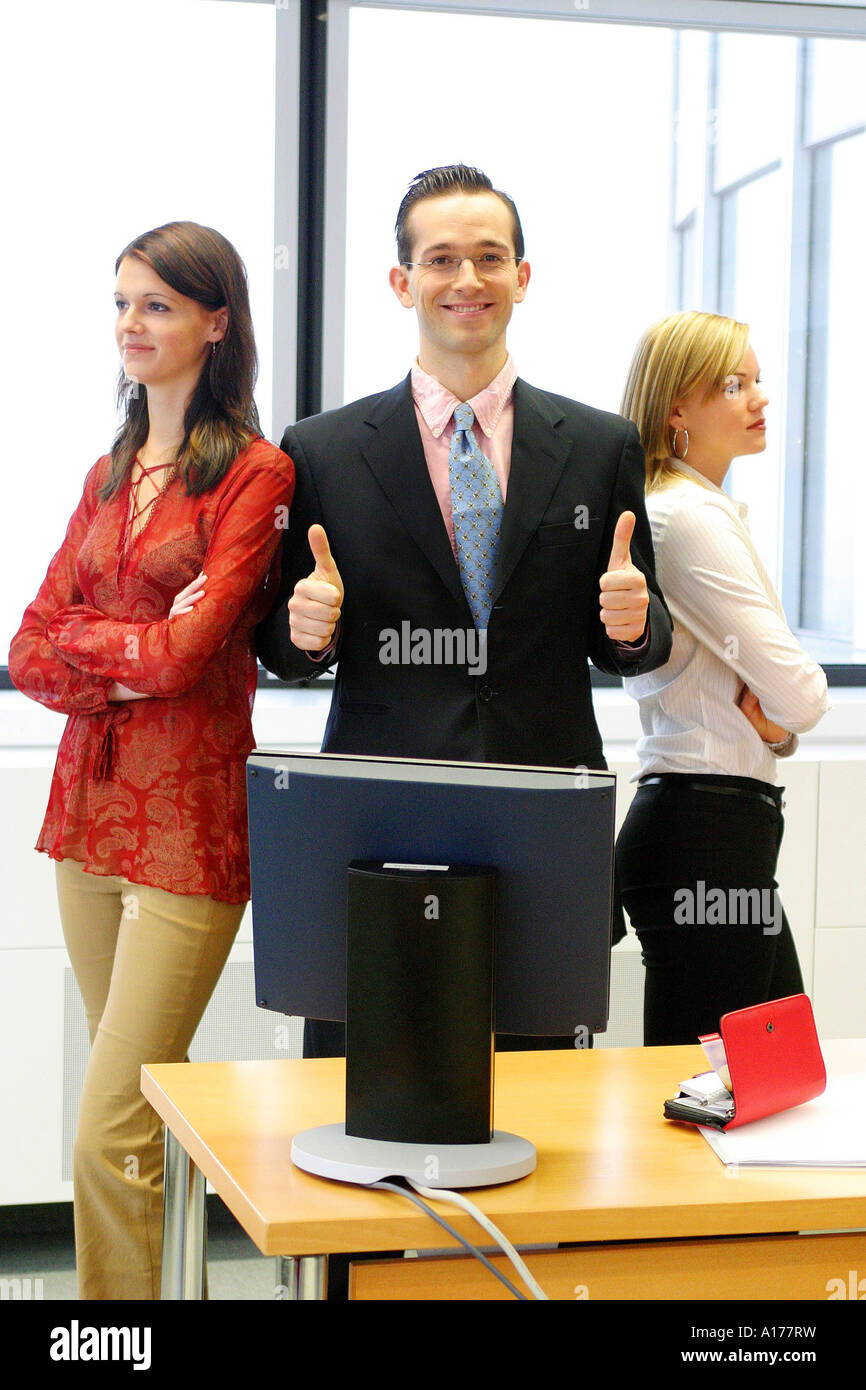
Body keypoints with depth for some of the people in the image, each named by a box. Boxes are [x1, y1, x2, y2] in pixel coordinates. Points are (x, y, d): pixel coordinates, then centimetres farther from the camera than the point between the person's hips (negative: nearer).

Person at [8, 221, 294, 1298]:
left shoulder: (255, 473, -6)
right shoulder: (109, 476, 16)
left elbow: (191, 647, -16)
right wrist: (126, 670, -7)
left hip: (190, 822, -7)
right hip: (93, 806, 7)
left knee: (107, 1138, -10)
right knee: (134, 1111, 13)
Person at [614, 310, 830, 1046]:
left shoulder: (710, 511, 17)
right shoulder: (690, 516, -14)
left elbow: (789, 694, 19)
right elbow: (800, 693, -18)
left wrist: (774, 715, -2)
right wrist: (784, 713, 4)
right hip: (708, 829, -10)